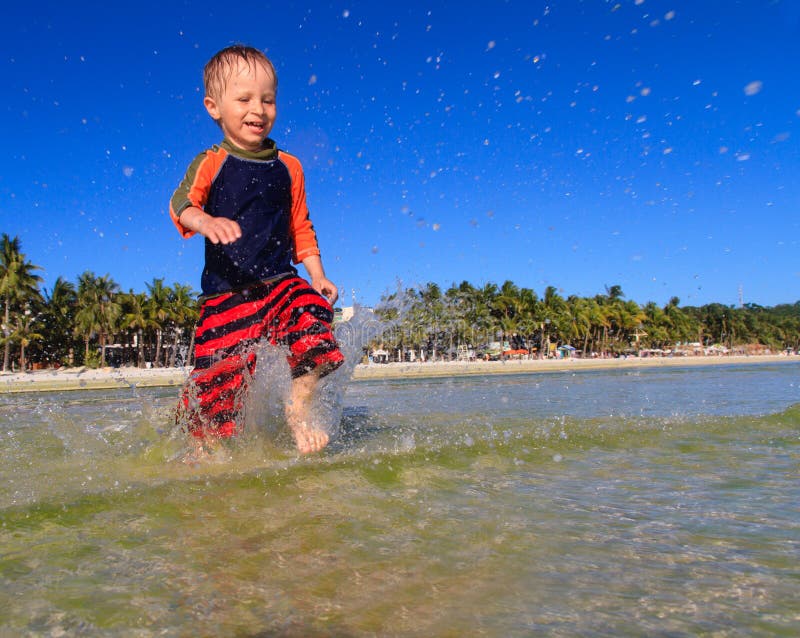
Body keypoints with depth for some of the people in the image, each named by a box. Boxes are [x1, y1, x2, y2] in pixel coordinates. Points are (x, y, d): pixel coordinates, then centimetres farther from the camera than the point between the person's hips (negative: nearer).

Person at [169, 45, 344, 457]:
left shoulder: (288, 168, 12)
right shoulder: (210, 164, 2)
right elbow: (181, 203, -13)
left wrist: (318, 276, 10)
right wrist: (204, 221, -37)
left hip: (281, 282, 3)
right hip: (226, 291, -2)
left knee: (311, 318, -25)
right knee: (219, 373, -5)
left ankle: (299, 412, -5)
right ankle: (204, 447, 19)